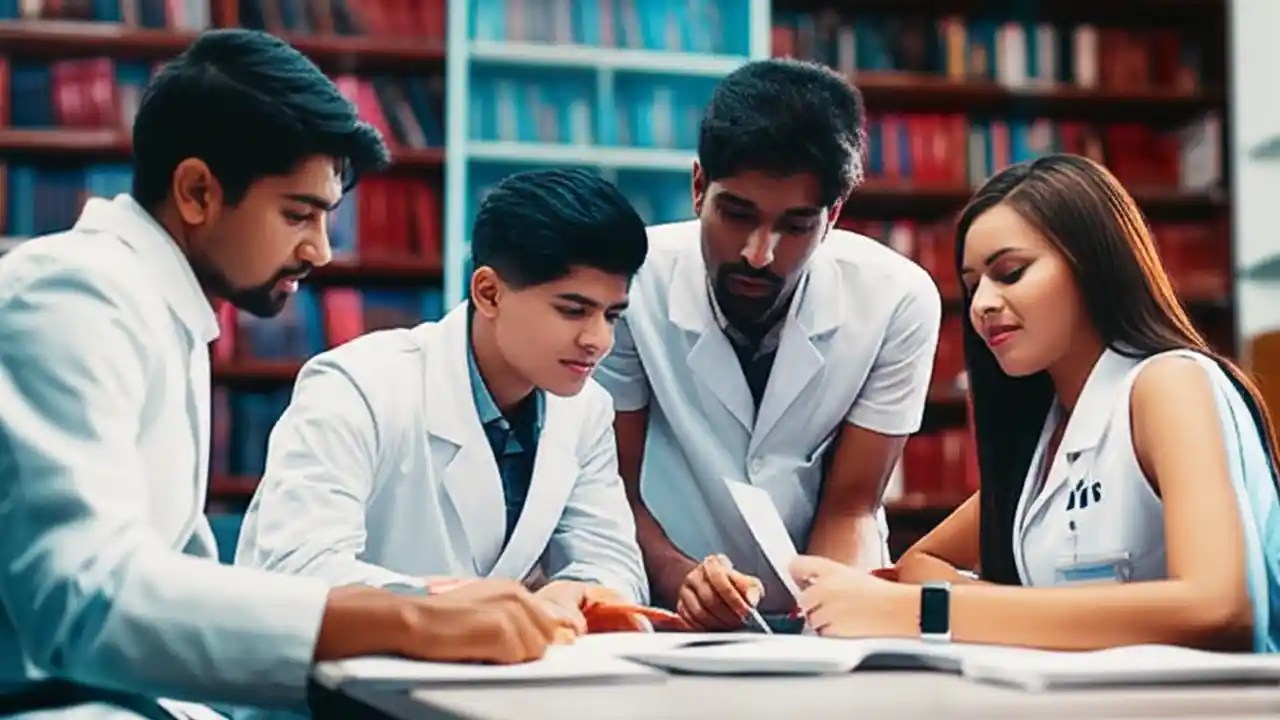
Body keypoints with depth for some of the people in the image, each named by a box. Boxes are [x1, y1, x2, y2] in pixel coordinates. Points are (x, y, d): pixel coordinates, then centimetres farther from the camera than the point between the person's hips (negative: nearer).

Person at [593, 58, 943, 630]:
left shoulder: (899, 300, -12)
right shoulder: (629, 285, -14)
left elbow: (850, 508, -6)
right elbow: (615, 490, -7)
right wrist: (681, 579, -24)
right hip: (667, 621, -2)